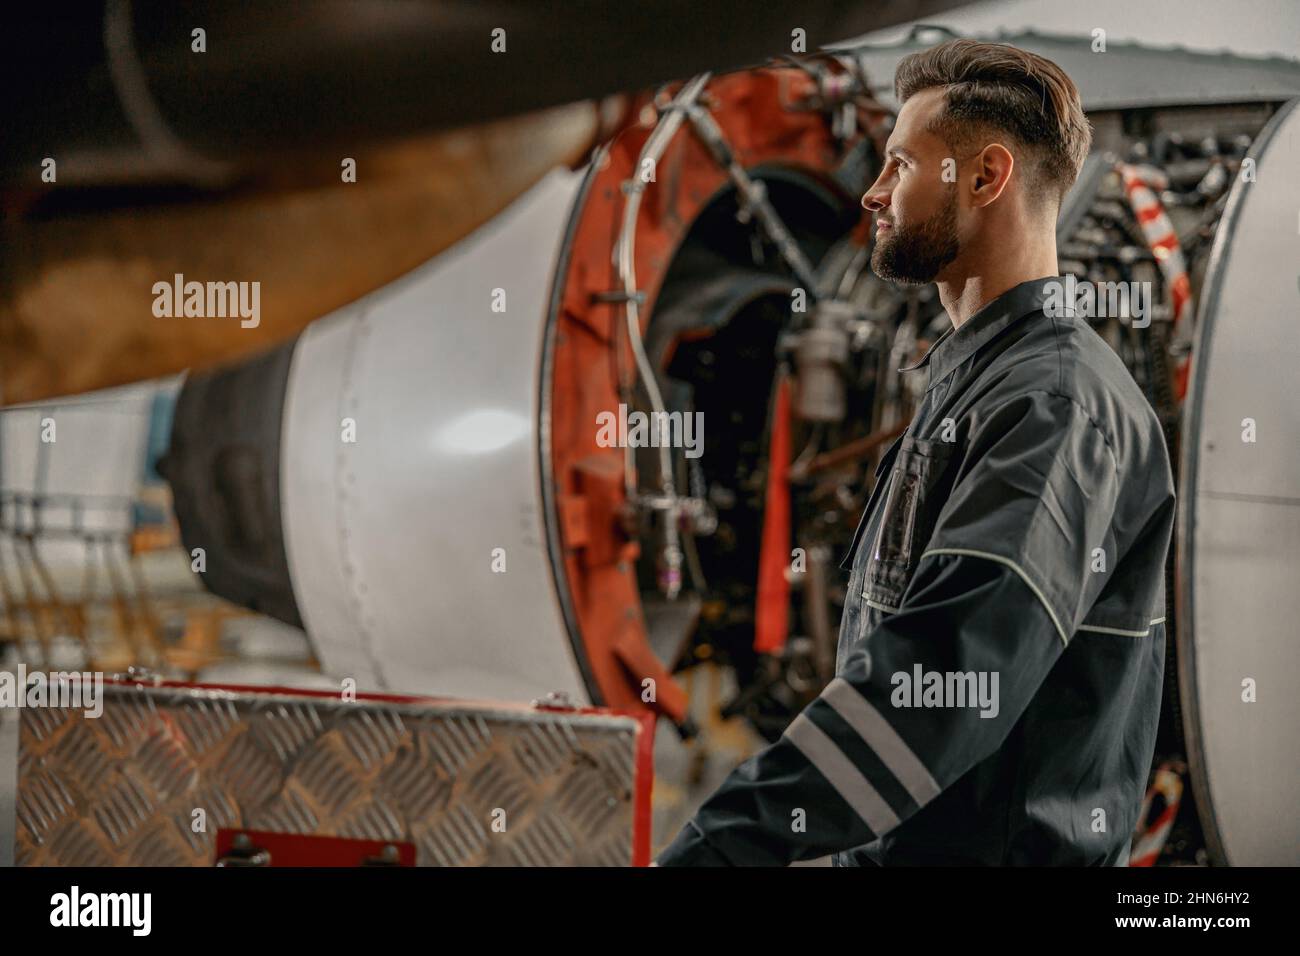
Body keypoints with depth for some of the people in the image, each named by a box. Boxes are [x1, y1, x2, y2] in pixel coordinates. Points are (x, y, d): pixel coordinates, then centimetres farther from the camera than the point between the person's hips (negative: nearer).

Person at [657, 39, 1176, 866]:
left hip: (1000, 846, -9)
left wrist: (725, 842, -33)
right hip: (889, 848, 9)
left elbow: (948, 673, -29)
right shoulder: (969, 384, 17)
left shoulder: (1062, 404, -16)